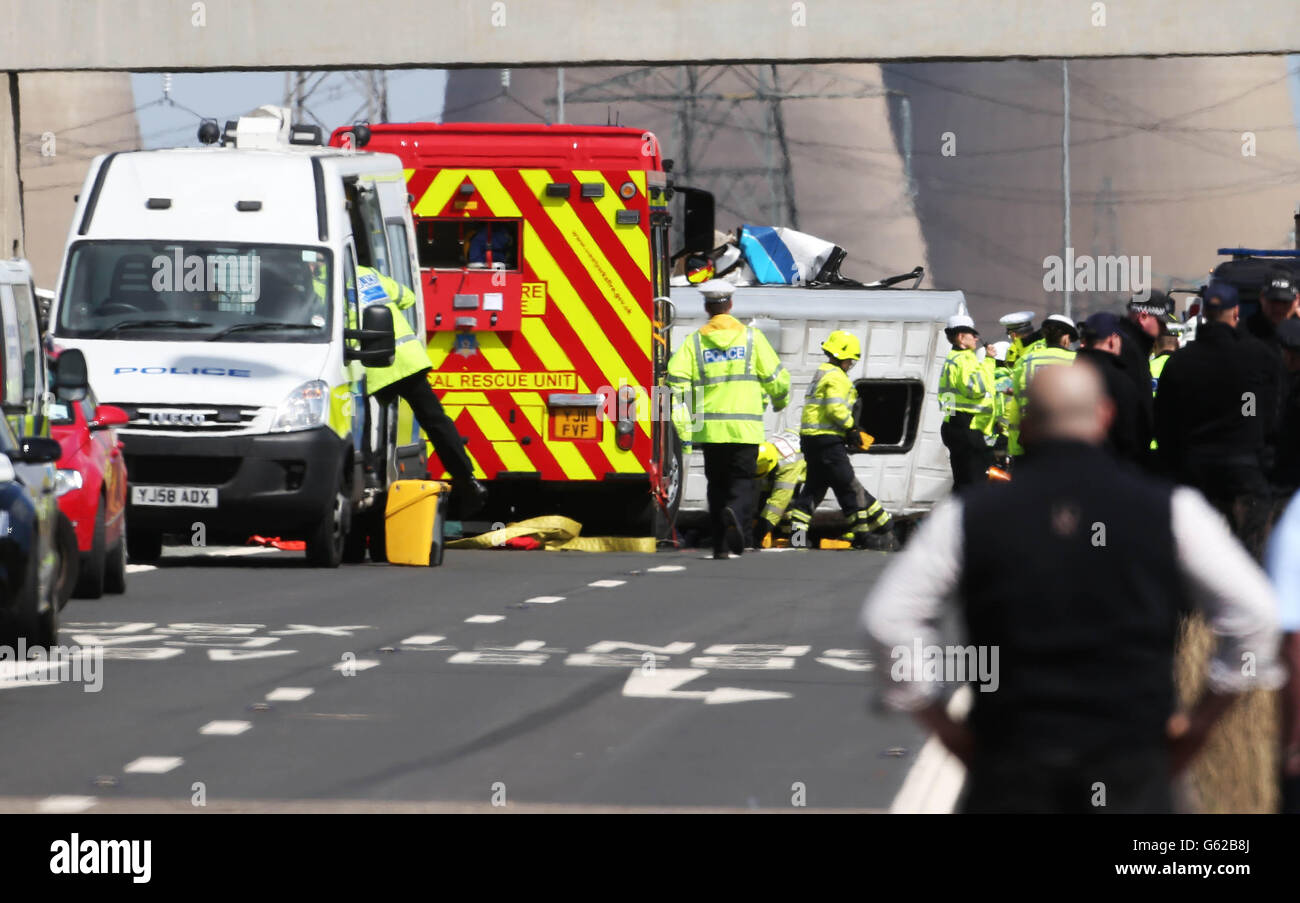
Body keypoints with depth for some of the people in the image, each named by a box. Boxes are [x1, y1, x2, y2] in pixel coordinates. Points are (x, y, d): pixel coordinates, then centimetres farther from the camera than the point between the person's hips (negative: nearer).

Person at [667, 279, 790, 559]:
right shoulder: (751, 337, 3)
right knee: (742, 482, 2)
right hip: (745, 428, -1)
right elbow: (775, 377, 4)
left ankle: (721, 545, 10)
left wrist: (685, 431, -1)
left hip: (710, 428, 1)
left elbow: (678, 382, -5)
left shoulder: (694, 342, 5)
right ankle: (736, 515, -29)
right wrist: (780, 400, 27)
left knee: (717, 484, 12)